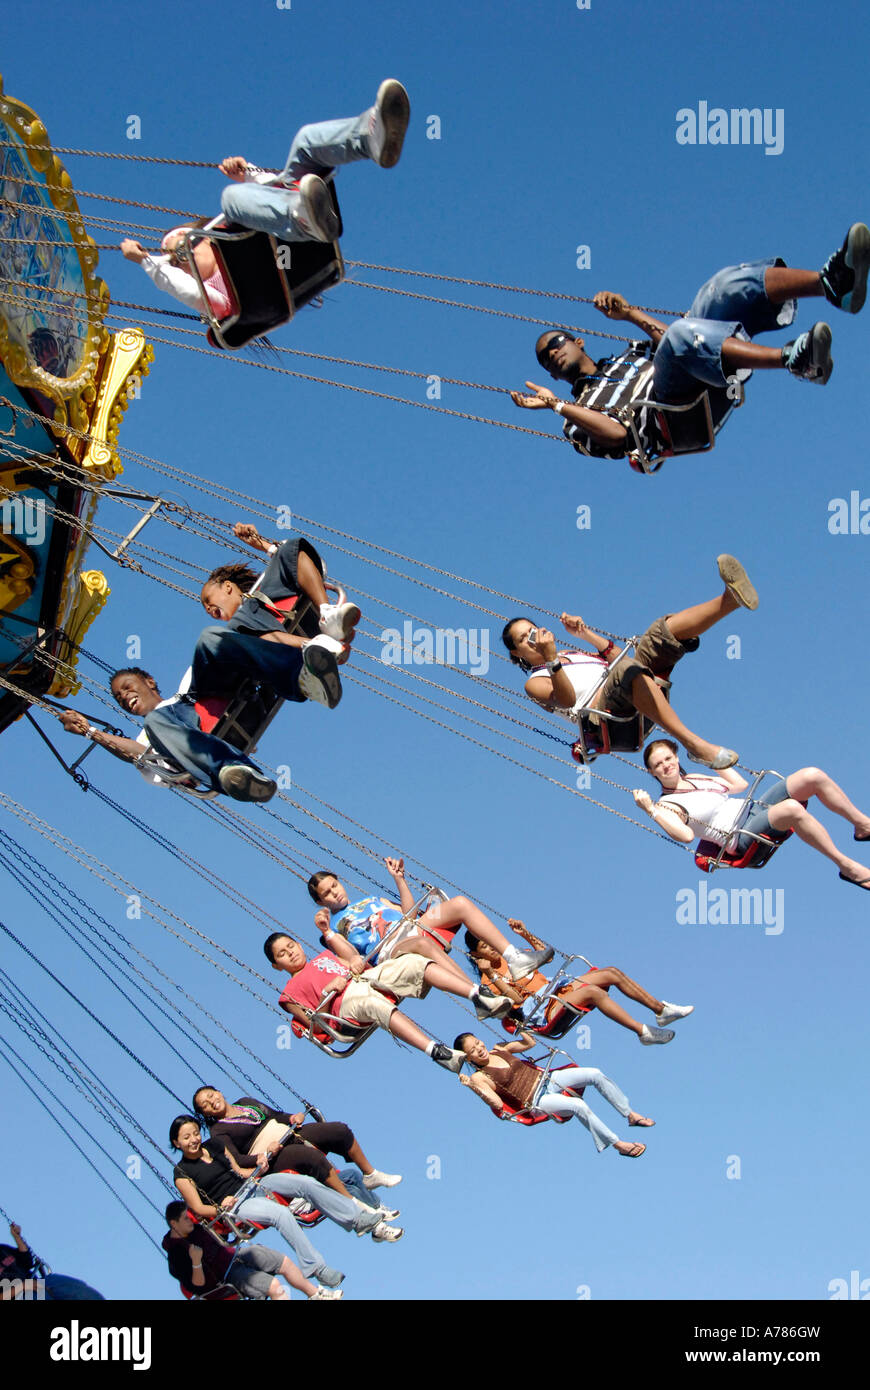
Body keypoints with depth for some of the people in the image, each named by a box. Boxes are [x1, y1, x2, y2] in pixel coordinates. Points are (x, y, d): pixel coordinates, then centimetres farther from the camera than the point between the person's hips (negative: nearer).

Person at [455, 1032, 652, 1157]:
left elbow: (530, 1042, 20)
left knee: (595, 1074, -7)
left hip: (545, 1078, 7)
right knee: (578, 1106, -31)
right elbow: (497, 1103, -23)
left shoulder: (499, 1050, 9)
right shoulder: (480, 1077, -10)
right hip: (536, 1100, -7)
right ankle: (619, 1144, -21)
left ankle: (631, 1115, 4)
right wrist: (473, 1086, -32)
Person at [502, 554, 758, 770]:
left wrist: (585, 634, 13)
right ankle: (692, 743, -55)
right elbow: (566, 700, -7)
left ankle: (731, 599, -36)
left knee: (666, 627, -10)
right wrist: (551, 659, -20)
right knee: (628, 670, -41)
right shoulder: (535, 682, 14)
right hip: (604, 707, -7)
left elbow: (617, 655, 24)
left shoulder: (571, 655, 35)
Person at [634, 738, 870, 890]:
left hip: (755, 807, 8)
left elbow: (740, 784, 28)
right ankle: (847, 866, -29)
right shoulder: (666, 805, -3)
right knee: (792, 808, -37)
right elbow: (686, 835, -22)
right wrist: (651, 810, -26)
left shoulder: (694, 778, 19)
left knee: (813, 776, -10)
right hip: (742, 836, -8)